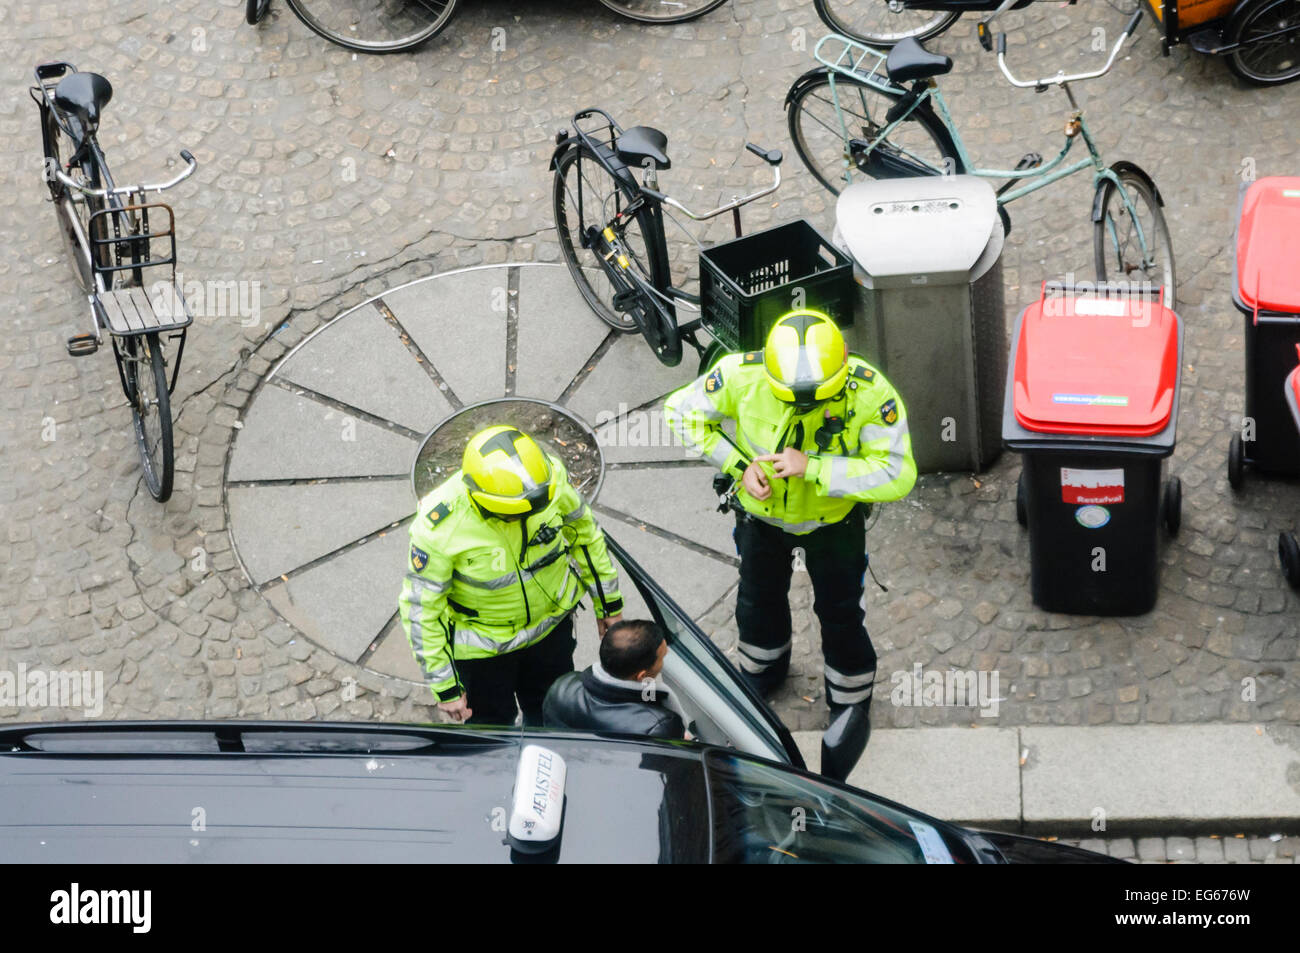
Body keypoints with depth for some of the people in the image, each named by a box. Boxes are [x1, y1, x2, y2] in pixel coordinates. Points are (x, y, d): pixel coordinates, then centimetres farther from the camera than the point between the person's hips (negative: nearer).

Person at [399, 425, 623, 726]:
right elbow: (421, 609, -22)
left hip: (551, 622, 4)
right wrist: (445, 687, -16)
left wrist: (609, 602, 7)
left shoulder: (549, 476, -25)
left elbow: (584, 531, -4)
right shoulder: (440, 528, -35)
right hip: (482, 643, -3)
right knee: (492, 725, 18)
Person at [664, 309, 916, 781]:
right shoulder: (742, 376, -33)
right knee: (759, 599, 25)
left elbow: (897, 476, -36)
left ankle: (852, 705, 38)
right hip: (761, 512, 2)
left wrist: (813, 467, -42)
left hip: (834, 519, -2)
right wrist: (738, 465, -26)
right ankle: (761, 672, 58)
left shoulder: (869, 393, -36)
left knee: (840, 614, 10)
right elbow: (681, 411, -16)